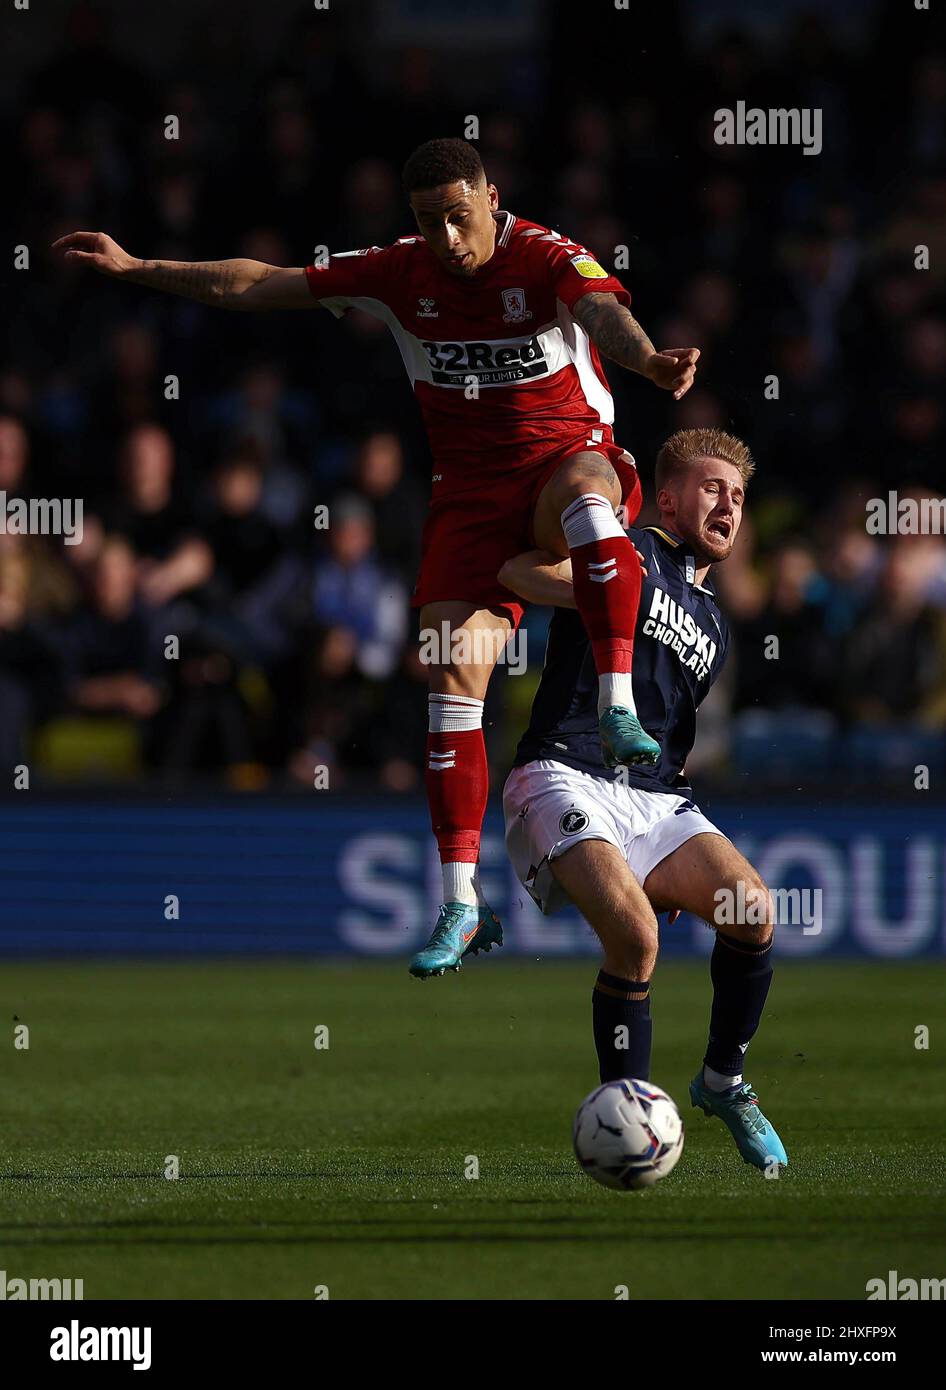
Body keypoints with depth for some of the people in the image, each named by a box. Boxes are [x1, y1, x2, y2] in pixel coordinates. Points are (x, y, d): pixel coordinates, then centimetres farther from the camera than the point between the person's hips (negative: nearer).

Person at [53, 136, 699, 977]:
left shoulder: (547, 259, -11)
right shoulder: (401, 274, 3)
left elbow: (601, 309, -34)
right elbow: (262, 286, 10)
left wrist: (648, 360, -57)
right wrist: (131, 267, 10)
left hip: (569, 456, -4)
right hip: (470, 491, 4)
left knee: (585, 484, -41)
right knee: (452, 669, -12)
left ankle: (618, 704, -40)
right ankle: (461, 905, -9)